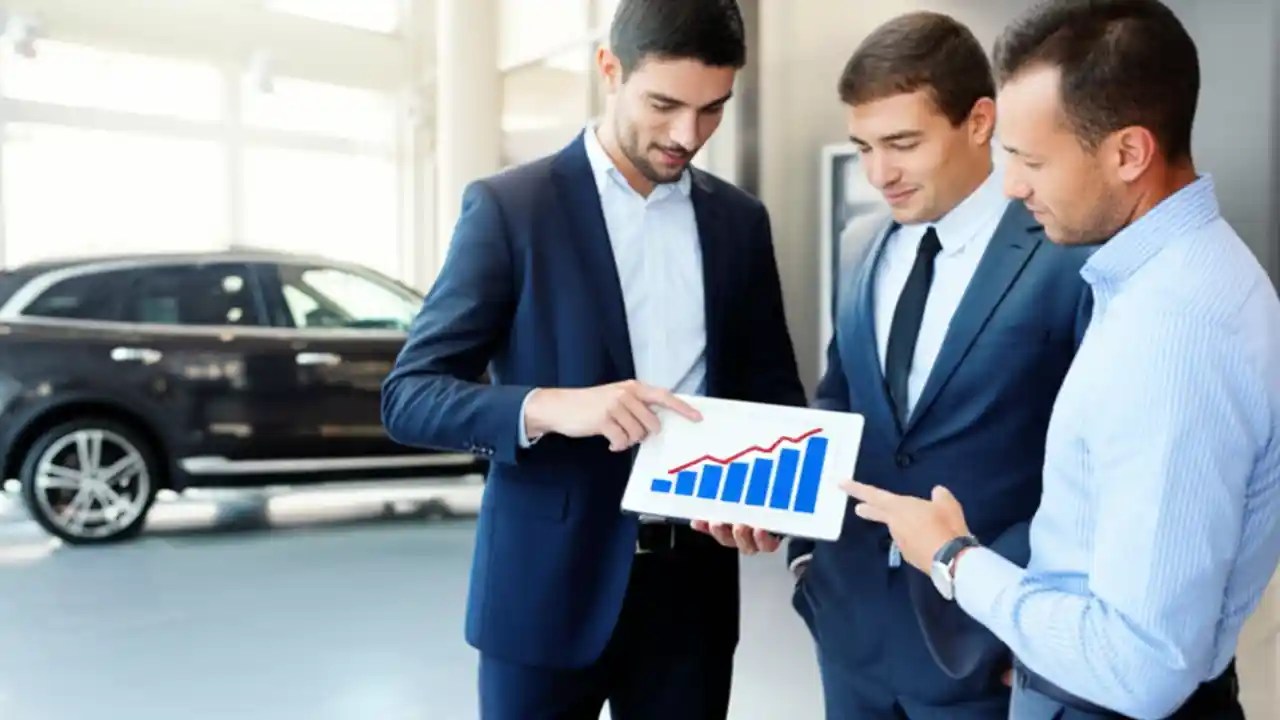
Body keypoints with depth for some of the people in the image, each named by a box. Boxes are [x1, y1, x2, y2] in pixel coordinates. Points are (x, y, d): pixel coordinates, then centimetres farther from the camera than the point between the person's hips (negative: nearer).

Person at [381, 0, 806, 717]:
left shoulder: (740, 219, 6)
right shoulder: (510, 206, -7)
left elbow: (773, 387, 10)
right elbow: (409, 395, -9)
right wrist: (550, 407, -27)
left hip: (694, 581, 4)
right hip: (550, 583, -3)